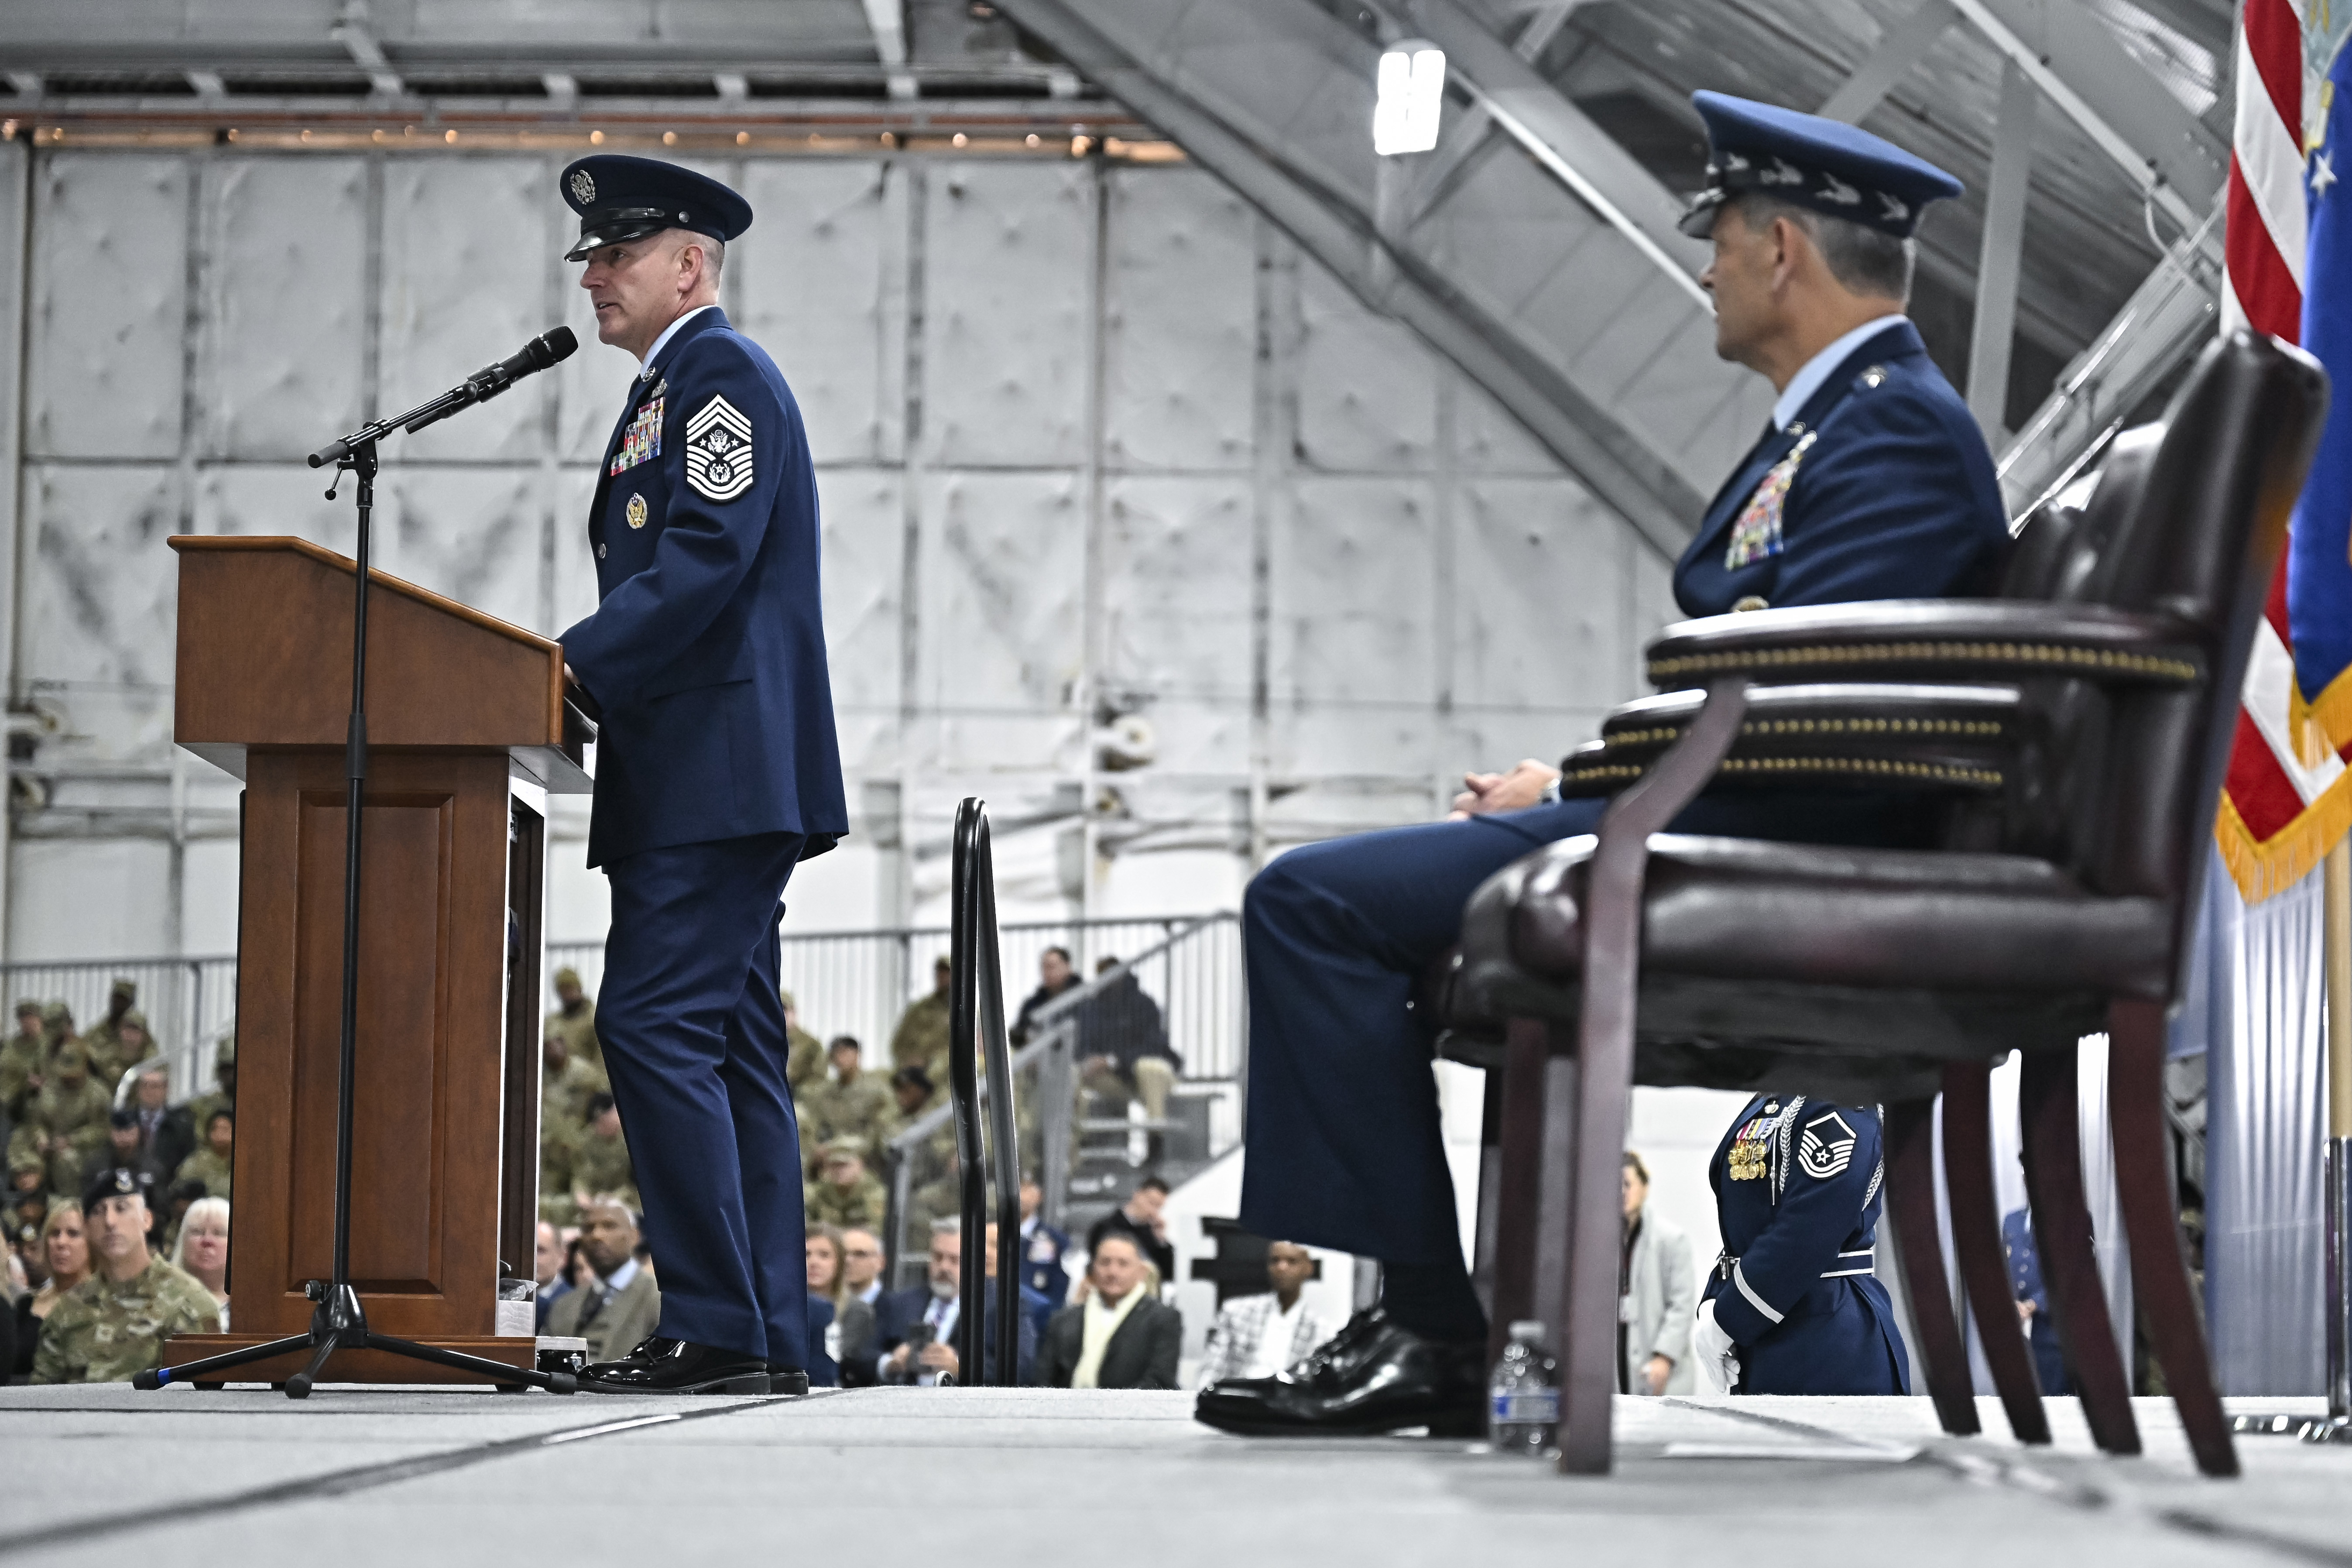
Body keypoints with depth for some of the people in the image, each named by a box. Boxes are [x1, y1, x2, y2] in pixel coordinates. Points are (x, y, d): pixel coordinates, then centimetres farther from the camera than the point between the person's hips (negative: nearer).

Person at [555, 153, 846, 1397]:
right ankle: (768, 1336, 9)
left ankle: (715, 1326, -15)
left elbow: (706, 560, -18)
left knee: (655, 1023, -15)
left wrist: (572, 665, -20)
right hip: (695, 779, 11)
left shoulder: (724, 373, -7)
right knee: (729, 1045, 8)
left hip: (719, 776, -11)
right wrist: (579, 671, 9)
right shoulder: (663, 393, 24)